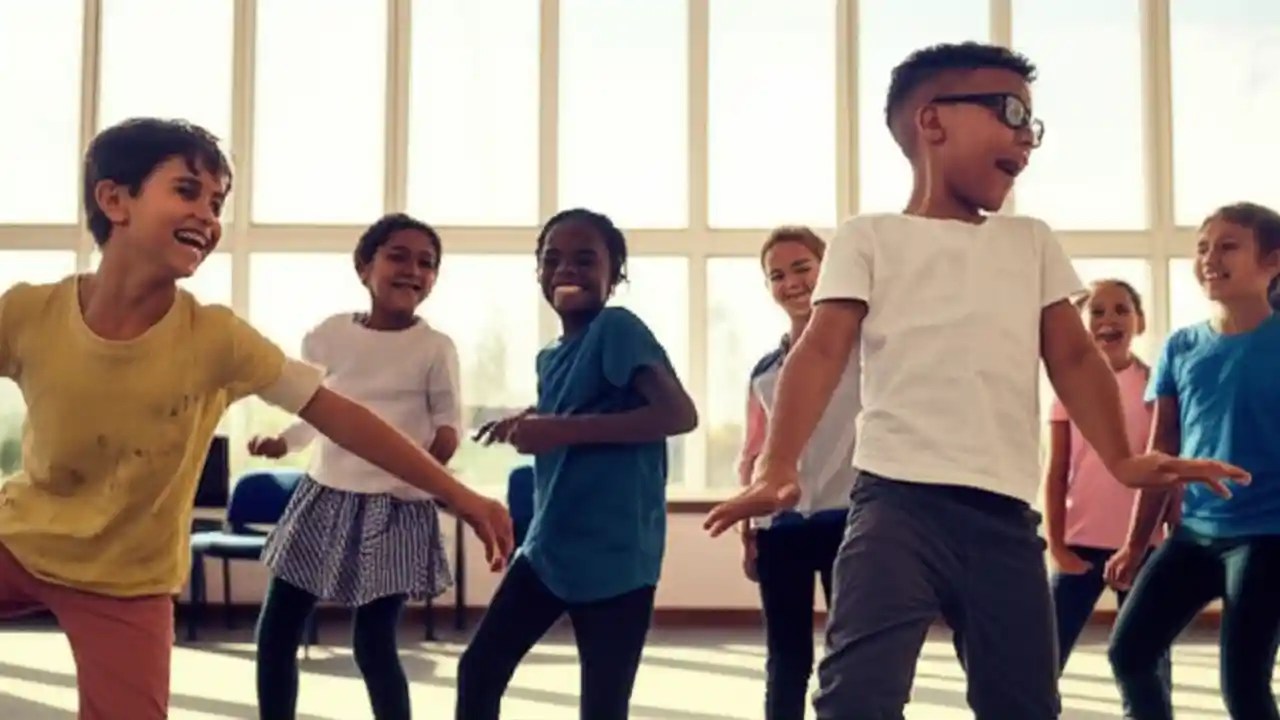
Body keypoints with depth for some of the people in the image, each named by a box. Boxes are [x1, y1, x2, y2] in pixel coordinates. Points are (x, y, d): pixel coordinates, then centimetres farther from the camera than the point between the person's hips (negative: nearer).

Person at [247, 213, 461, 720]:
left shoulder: (435, 348, -5)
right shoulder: (329, 335, 1)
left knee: (374, 643, -3)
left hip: (394, 508, -4)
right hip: (324, 497, 4)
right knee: (275, 631, 6)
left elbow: (448, 421, 2)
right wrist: (282, 442, -8)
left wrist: (442, 442, -20)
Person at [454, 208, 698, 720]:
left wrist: (565, 429, -24)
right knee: (478, 670, 11)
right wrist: (528, 425, 5)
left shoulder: (618, 328, -11)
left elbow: (680, 413, -23)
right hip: (548, 547, 8)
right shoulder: (549, 359, 13)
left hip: (615, 555, -8)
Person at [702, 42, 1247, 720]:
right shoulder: (870, 238, 8)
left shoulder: (1033, 242, 21)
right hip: (898, 498, -4)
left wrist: (1121, 458, 1)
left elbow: (1073, 357, 17)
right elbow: (822, 351, -4)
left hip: (1004, 511, 5)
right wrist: (777, 468, -18)